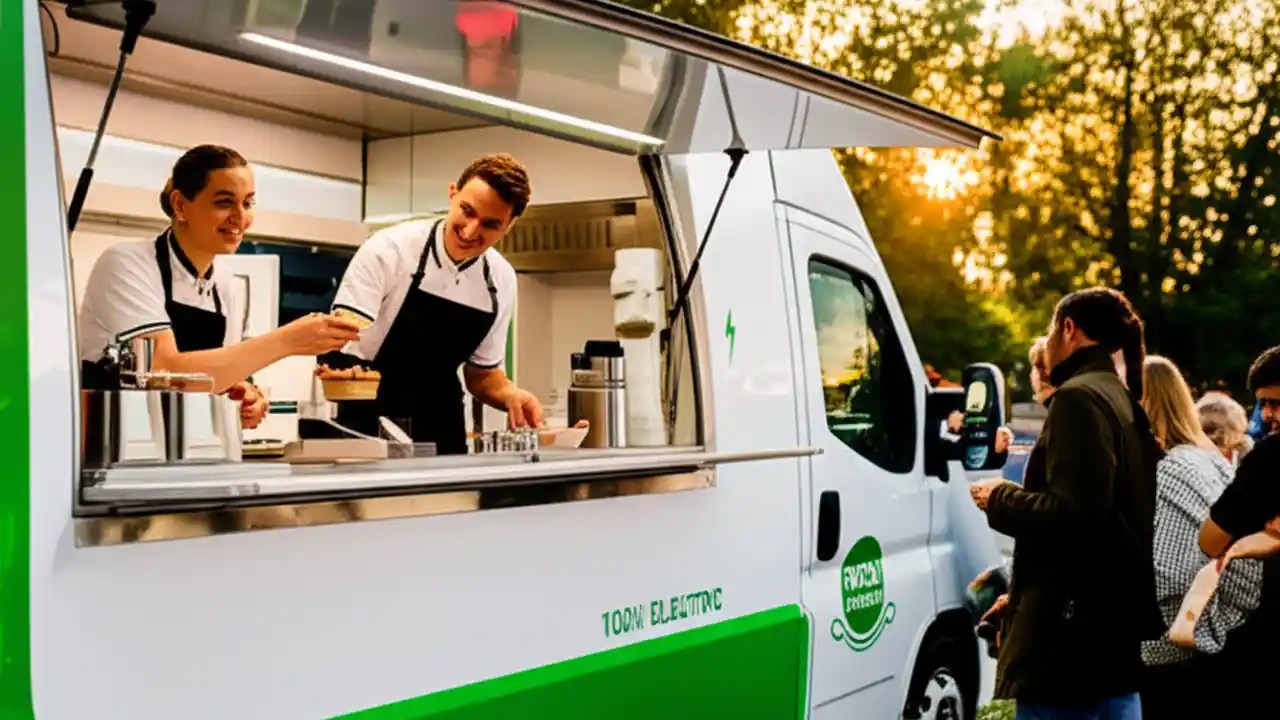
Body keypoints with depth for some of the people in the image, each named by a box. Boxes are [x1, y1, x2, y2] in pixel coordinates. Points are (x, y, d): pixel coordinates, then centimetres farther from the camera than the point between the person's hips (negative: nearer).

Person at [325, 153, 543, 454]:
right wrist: (337, 370, -36)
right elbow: (340, 346, -15)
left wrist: (511, 394, -9)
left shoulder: (501, 280, 0)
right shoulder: (388, 249, -14)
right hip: (369, 433, -4)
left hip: (443, 440, 4)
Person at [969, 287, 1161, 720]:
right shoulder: (1123, 401, 17)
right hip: (1116, 629, 10)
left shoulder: (1079, 397, -12)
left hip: (1072, 634, -10)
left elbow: (1073, 513, -22)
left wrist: (1001, 499, -6)